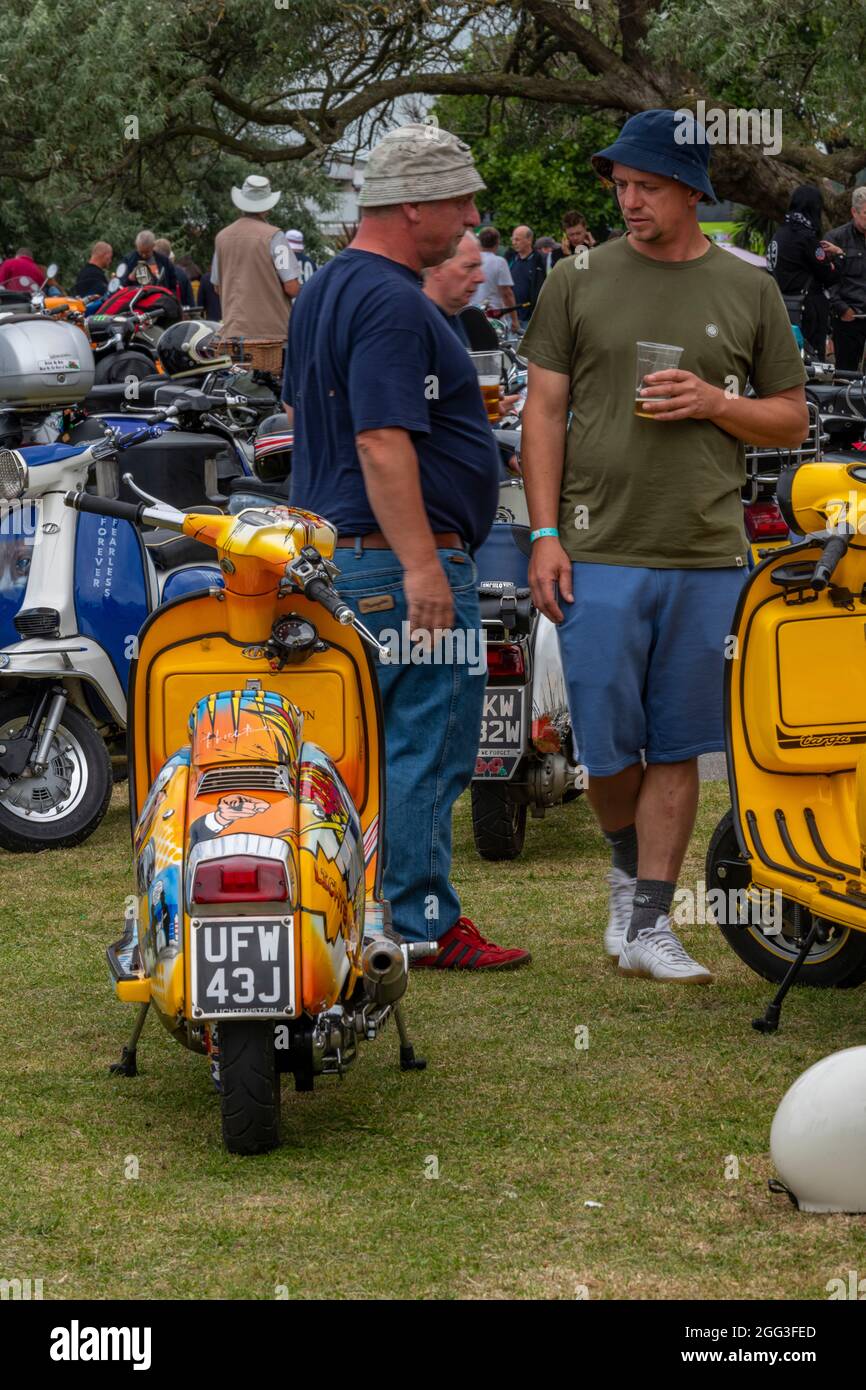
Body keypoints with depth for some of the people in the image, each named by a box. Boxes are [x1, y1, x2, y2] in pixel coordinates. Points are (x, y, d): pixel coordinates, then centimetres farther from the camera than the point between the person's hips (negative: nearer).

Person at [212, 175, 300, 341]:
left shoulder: (222, 237, 7)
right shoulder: (273, 237, -9)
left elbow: (217, 287, 16)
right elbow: (292, 287, -11)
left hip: (234, 329, 5)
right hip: (272, 330, -5)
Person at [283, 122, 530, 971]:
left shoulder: (323, 290, 16)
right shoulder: (393, 305, -17)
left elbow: (303, 413, 23)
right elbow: (382, 442, -24)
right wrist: (422, 565, -26)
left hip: (328, 546, 10)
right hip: (402, 557, -10)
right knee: (427, 744, -4)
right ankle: (422, 925, 0)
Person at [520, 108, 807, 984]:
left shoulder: (748, 289, 8)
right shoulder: (578, 281, 6)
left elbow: (791, 420, 12)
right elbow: (544, 410, 6)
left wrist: (715, 403, -8)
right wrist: (545, 535, -2)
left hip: (708, 558, 1)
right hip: (599, 551, -1)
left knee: (676, 749, 3)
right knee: (607, 742, 0)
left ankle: (646, 925, 9)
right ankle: (629, 873, 27)